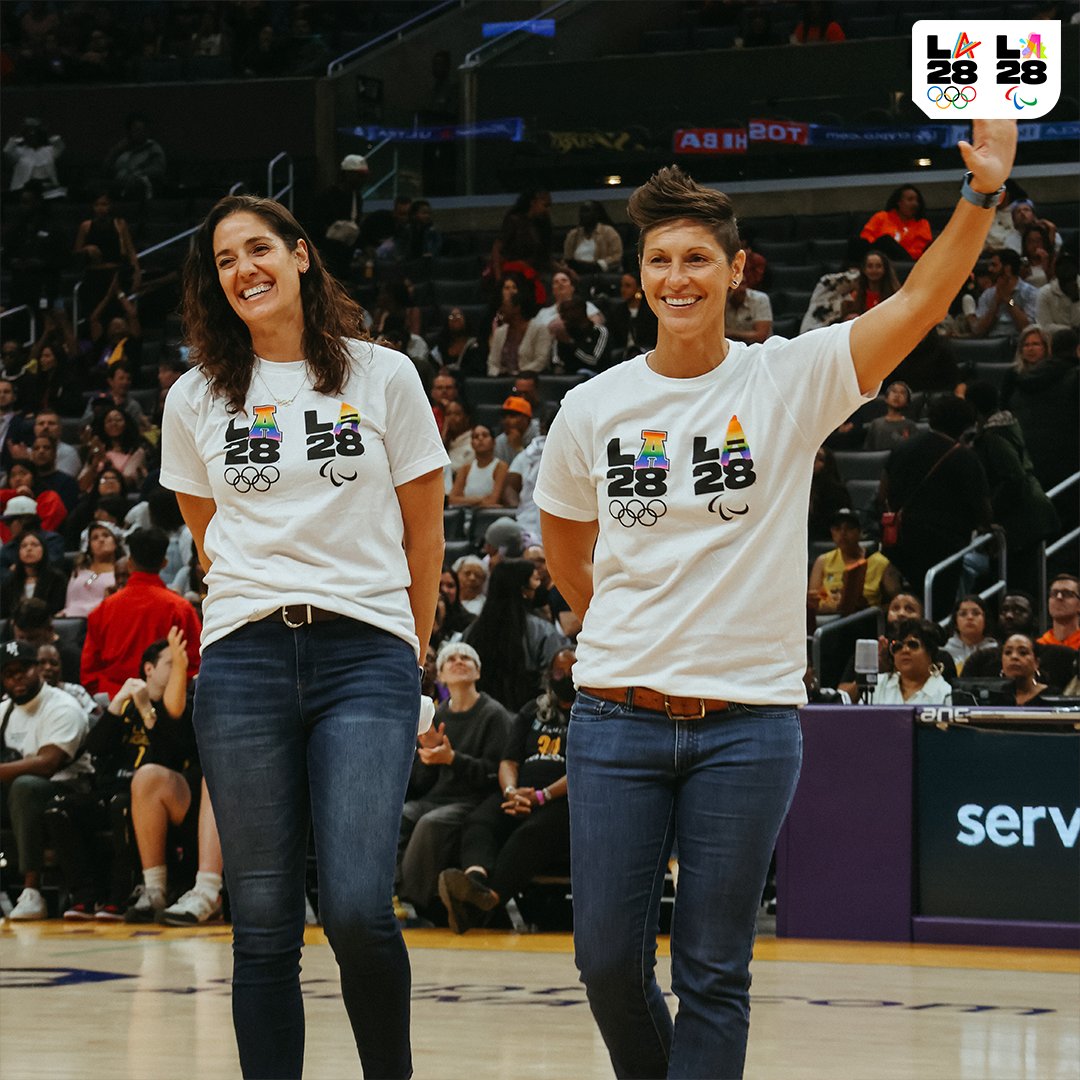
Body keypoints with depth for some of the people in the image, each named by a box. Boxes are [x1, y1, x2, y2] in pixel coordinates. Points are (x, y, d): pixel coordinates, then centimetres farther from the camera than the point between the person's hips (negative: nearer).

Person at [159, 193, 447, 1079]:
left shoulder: (383, 377, 5)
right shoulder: (197, 400, 10)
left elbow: (424, 534, 11)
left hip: (366, 657, -2)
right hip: (242, 663, 2)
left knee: (357, 907, -15)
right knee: (264, 924, 1)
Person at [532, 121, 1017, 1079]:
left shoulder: (789, 381, -3)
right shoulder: (593, 407, 3)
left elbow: (919, 302, -16)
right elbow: (564, 541, 21)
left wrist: (982, 191, -28)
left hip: (748, 721, -2)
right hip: (617, 716, 2)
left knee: (714, 974, 1)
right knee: (608, 958, 3)